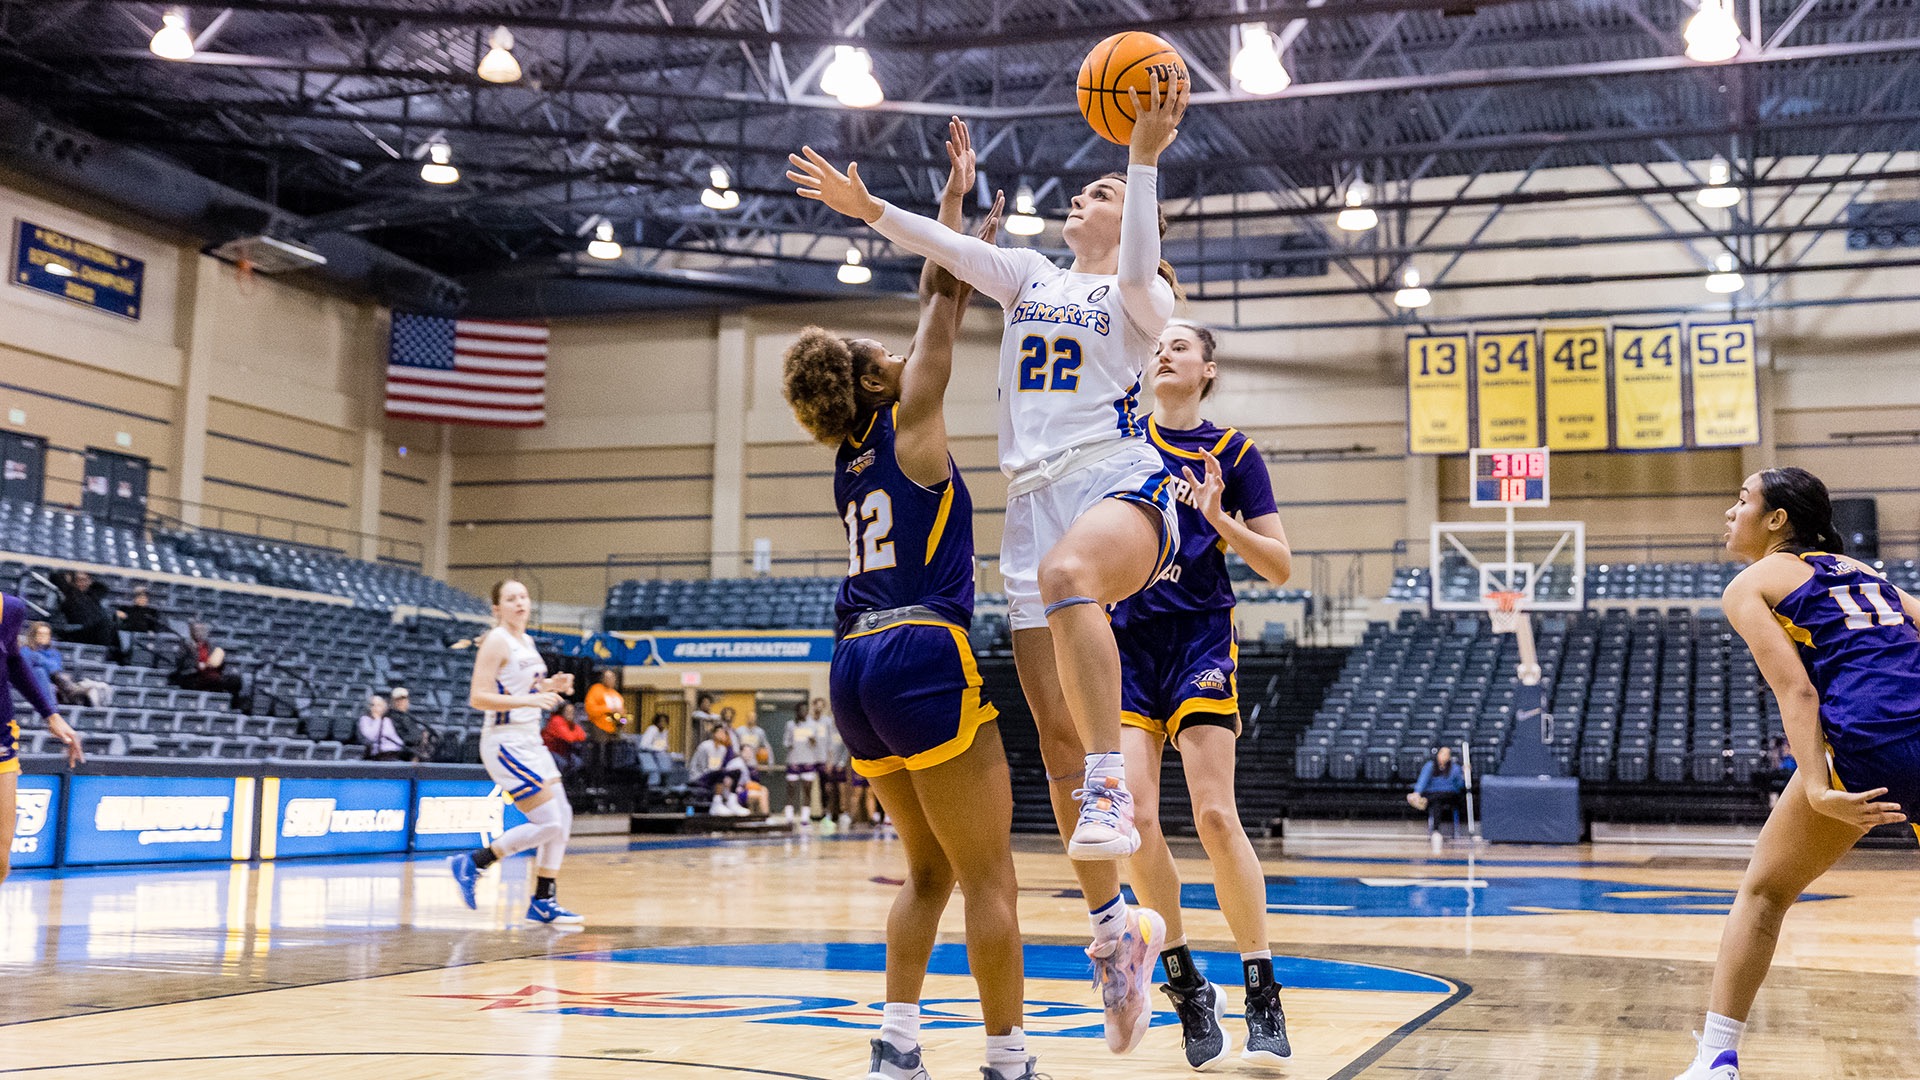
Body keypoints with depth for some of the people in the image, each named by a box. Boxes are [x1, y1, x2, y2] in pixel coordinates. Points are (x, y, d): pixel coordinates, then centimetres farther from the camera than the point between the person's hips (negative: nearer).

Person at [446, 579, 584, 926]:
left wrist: (549, 686, 7)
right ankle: (471, 863, 1)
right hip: (505, 744, -9)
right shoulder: (496, 641, -13)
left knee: (563, 818, 7)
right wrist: (528, 700, -27)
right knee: (549, 823, -12)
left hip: (530, 741, 9)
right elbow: (478, 697, -20)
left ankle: (543, 903, 14)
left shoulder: (527, 642, 13)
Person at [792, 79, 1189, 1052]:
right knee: (1056, 738, -1)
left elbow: (1138, 275, -14)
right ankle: (1114, 930, 6)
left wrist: (1146, 160, -22)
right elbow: (952, 248, 12)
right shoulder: (1030, 277, 23)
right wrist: (870, 210, 2)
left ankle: (1111, 786, -42)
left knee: (1067, 572, -43)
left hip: (1120, 482, -5)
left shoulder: (1141, 298, 8)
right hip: (1034, 499, 5)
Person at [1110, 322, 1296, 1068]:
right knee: (1135, 819, -8)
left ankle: (1263, 995, -2)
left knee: (1215, 817, -13)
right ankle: (1187, 990, 7)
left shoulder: (1232, 452, 3)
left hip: (1200, 636, -2)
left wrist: (1219, 518, -14)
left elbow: (1280, 566, 1)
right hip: (1127, 636, 2)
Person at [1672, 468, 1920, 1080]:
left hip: (1868, 740, -5)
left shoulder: (1750, 585, 9)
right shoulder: (1857, 569, 27)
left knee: (1762, 893, 13)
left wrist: (1818, 789, -15)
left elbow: (1797, 691, -5)